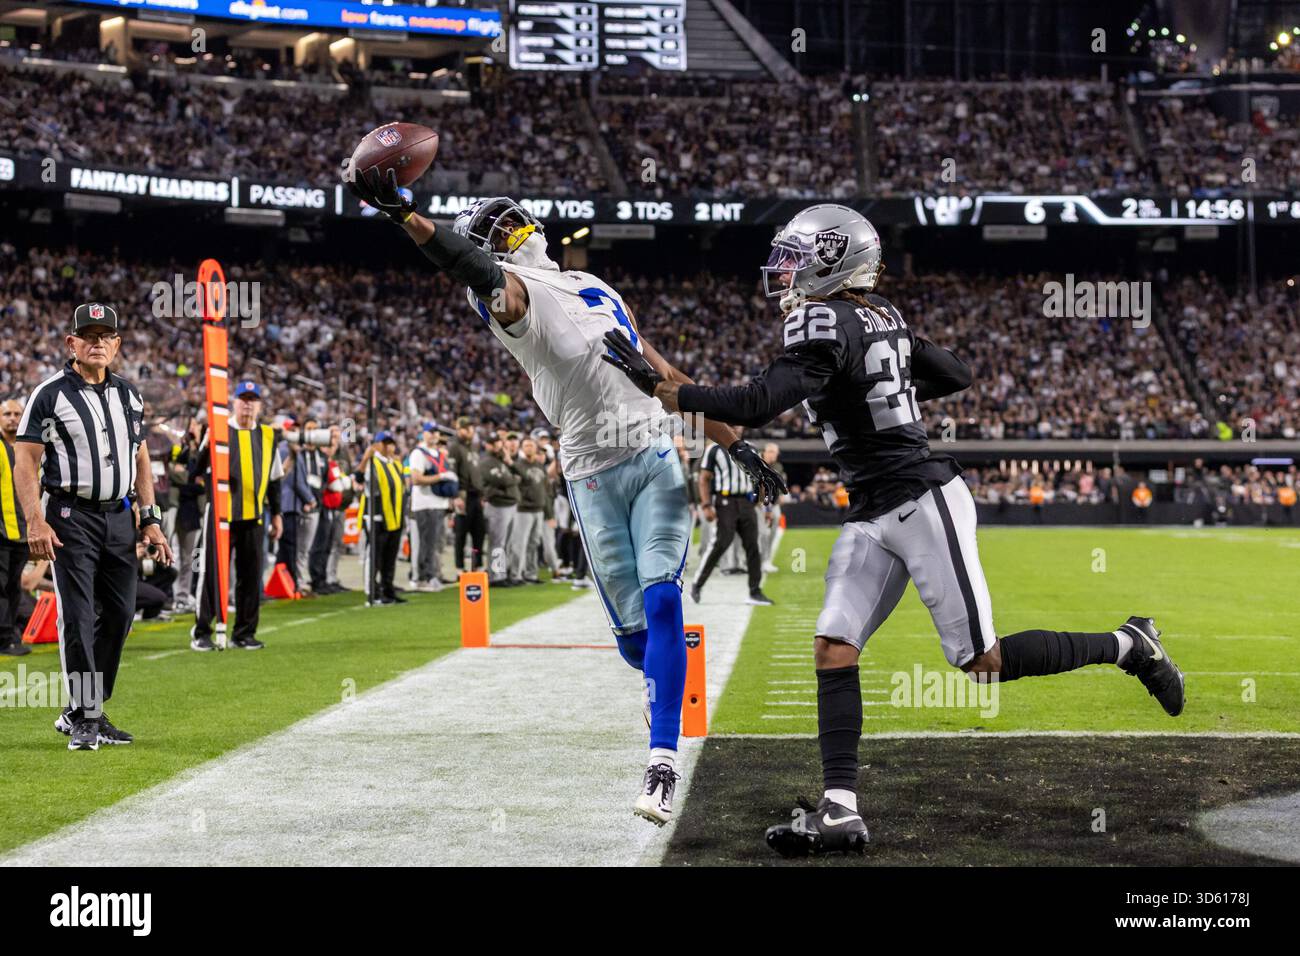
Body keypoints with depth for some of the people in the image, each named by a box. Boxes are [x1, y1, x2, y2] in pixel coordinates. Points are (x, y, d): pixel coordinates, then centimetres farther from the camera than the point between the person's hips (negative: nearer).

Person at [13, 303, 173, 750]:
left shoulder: (129, 395, 12)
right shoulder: (50, 394, -5)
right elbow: (26, 463, -7)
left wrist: (151, 520, 11)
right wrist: (35, 523, -16)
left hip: (120, 516, 6)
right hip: (71, 516, -6)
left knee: (118, 616, 6)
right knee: (78, 617, -7)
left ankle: (81, 713, 18)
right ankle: (84, 719, 2)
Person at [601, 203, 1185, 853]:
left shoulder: (826, 327, -17)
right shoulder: (880, 316, 11)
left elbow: (755, 407, -27)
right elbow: (956, 376, 19)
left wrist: (660, 388, -22)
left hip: (922, 504, -9)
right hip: (873, 516, 10)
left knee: (983, 663, -1)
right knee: (833, 648, -3)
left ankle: (1128, 646, 16)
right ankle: (841, 812, -8)